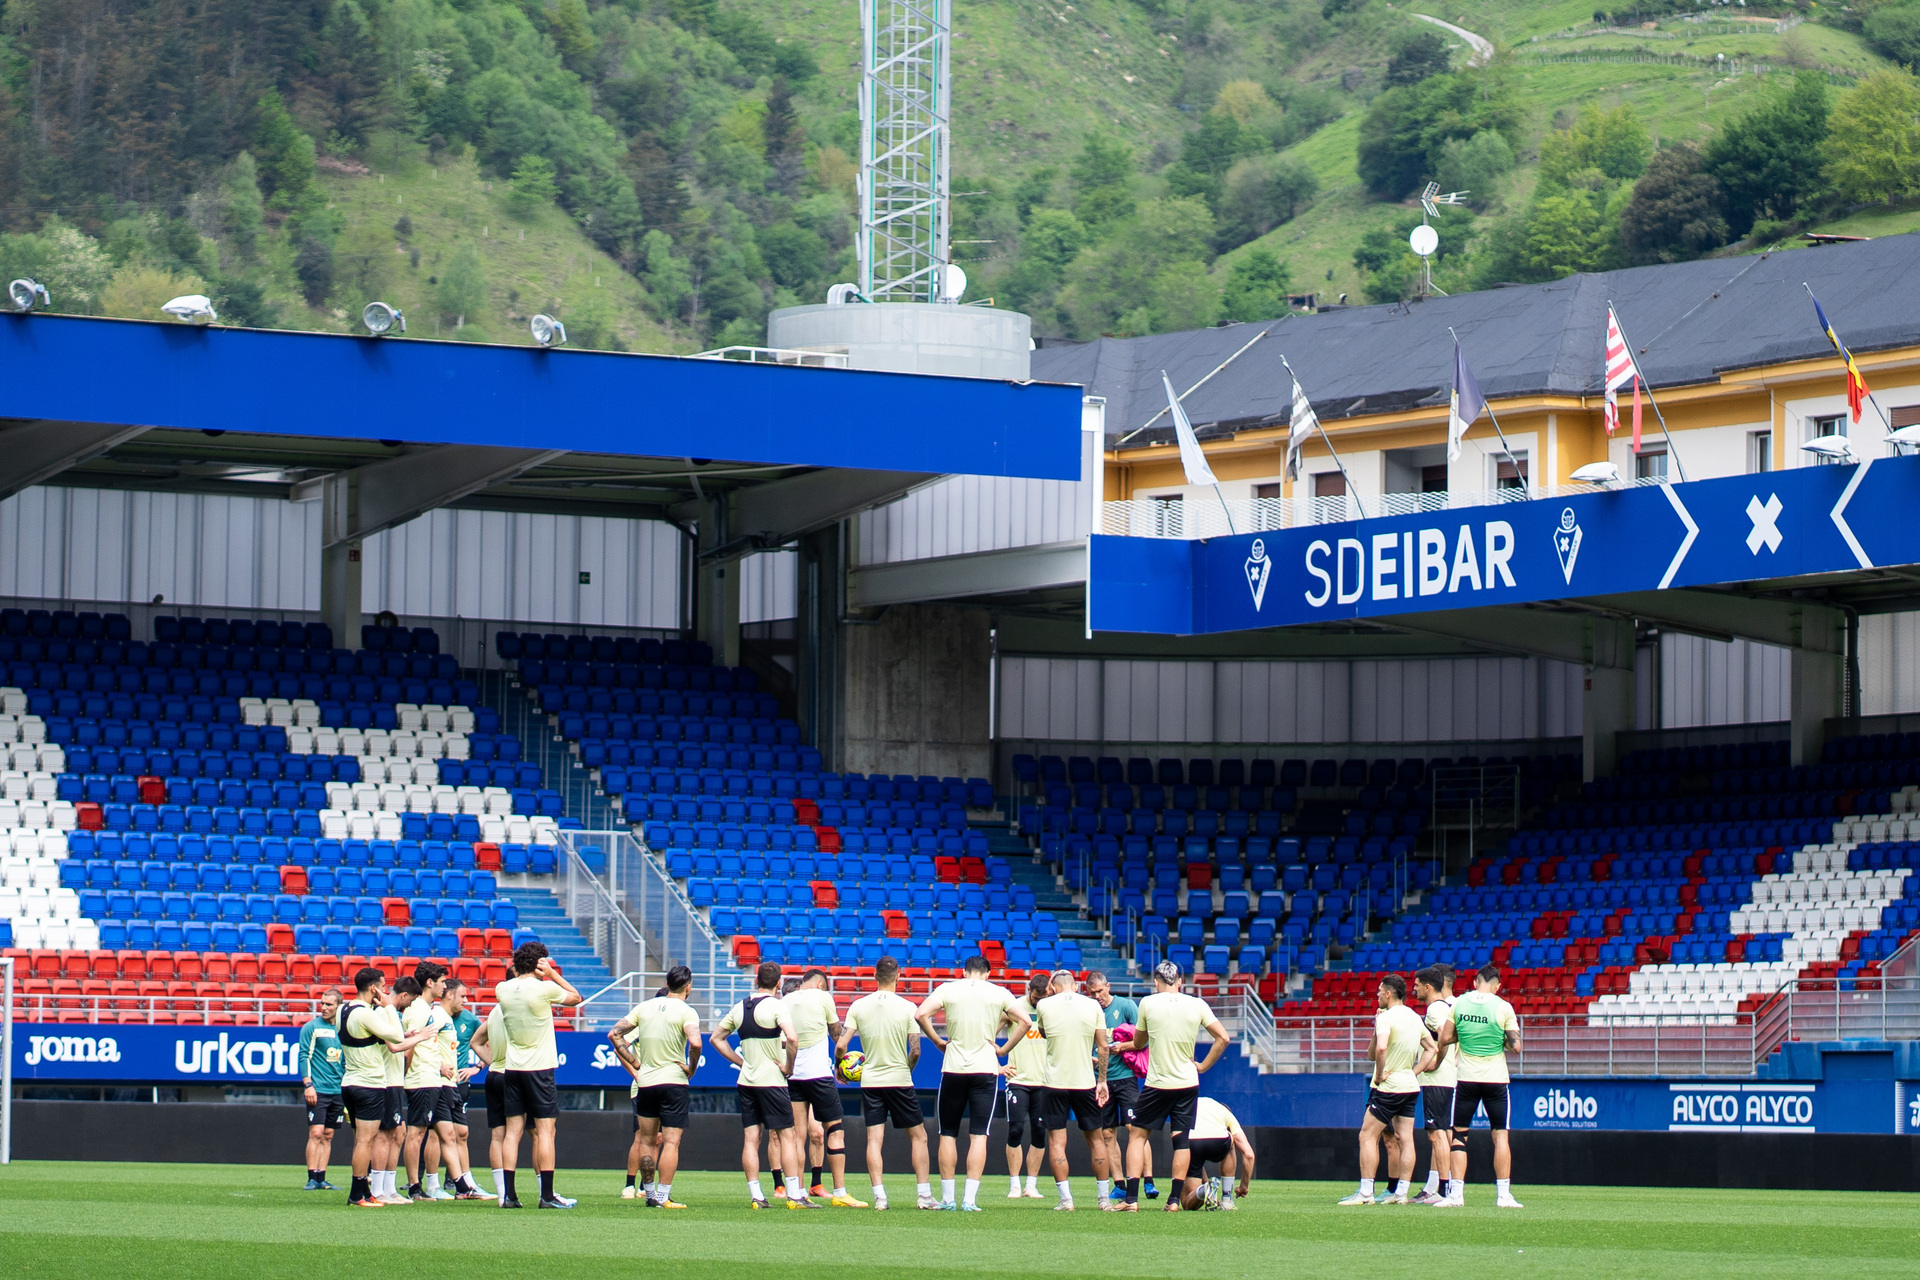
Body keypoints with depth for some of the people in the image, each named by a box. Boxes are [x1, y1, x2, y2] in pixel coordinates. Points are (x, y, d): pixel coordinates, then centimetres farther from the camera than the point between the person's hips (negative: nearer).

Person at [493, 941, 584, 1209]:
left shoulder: (502, 990, 2)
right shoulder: (544, 989, -11)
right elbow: (576, 997, 4)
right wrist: (552, 975, 4)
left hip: (512, 1068, 5)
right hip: (540, 1067, -5)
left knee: (513, 1131, 6)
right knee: (545, 1131, -2)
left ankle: (509, 1194, 3)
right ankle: (547, 1195, -4)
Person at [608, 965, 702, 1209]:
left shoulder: (644, 1007, 8)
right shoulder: (686, 1012, -8)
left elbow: (614, 1034, 8)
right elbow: (695, 1042, -26)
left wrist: (634, 1064, 9)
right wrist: (692, 1068, -9)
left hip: (645, 1082, 5)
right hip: (674, 1081, -5)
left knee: (647, 1141, 13)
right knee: (671, 1142, -3)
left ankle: (649, 1193, 19)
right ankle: (663, 1196, -7)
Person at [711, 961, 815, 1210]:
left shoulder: (739, 1008, 9)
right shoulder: (775, 1006, -10)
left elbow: (716, 1038, 17)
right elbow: (792, 1038, -25)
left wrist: (741, 1061, 15)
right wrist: (788, 1067, -10)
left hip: (746, 1082, 5)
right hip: (771, 1081, -5)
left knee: (750, 1139, 5)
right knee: (787, 1137, 0)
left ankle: (755, 1196, 2)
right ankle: (795, 1195, -3)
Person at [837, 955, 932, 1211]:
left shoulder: (858, 1006, -2)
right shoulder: (907, 1008, -6)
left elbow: (841, 1045, -4)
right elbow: (915, 1050, -8)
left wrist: (839, 1065, 16)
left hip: (869, 1081, 2)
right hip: (900, 1081, -1)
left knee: (874, 1139, 2)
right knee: (918, 1136, 9)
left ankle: (879, 1196, -7)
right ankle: (925, 1195, 6)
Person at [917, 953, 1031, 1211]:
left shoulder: (948, 989, 1)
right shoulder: (999, 993, 3)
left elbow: (920, 1014, -10)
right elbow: (1024, 1021, 0)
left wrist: (938, 1041, 2)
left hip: (953, 1069, 0)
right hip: (986, 1069, 0)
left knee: (948, 1134, 9)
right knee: (978, 1136, 0)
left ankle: (947, 1198, 8)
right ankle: (970, 1200, -7)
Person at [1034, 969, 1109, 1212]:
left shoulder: (1045, 1005, -2)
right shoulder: (1092, 1006, 0)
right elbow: (1102, 1047, 1)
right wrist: (1102, 1080, 7)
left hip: (1055, 1082, -2)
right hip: (1085, 1081, 2)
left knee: (1056, 1141, 2)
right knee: (1094, 1138, 14)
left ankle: (1066, 1199, -7)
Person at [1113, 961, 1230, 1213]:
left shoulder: (1148, 1004, -4)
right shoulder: (1197, 1005, 0)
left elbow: (1139, 1043, 9)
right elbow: (1222, 1038, -1)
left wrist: (1125, 1045, 31)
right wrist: (1203, 1066, 8)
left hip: (1156, 1084, -2)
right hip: (1187, 1083, 2)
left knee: (1137, 1136, 7)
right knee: (1180, 1140, 7)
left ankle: (1131, 1199, 0)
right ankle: (1175, 1200, 3)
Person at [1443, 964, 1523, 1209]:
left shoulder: (1459, 1003, -1)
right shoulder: (1503, 1007, -7)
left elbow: (1447, 1037, 5)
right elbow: (1515, 1046, -8)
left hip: (1466, 1078, 1)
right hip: (1495, 1078, -1)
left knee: (1459, 1134, 7)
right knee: (1500, 1135, 4)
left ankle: (1456, 1193, 0)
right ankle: (1503, 1194, -1)